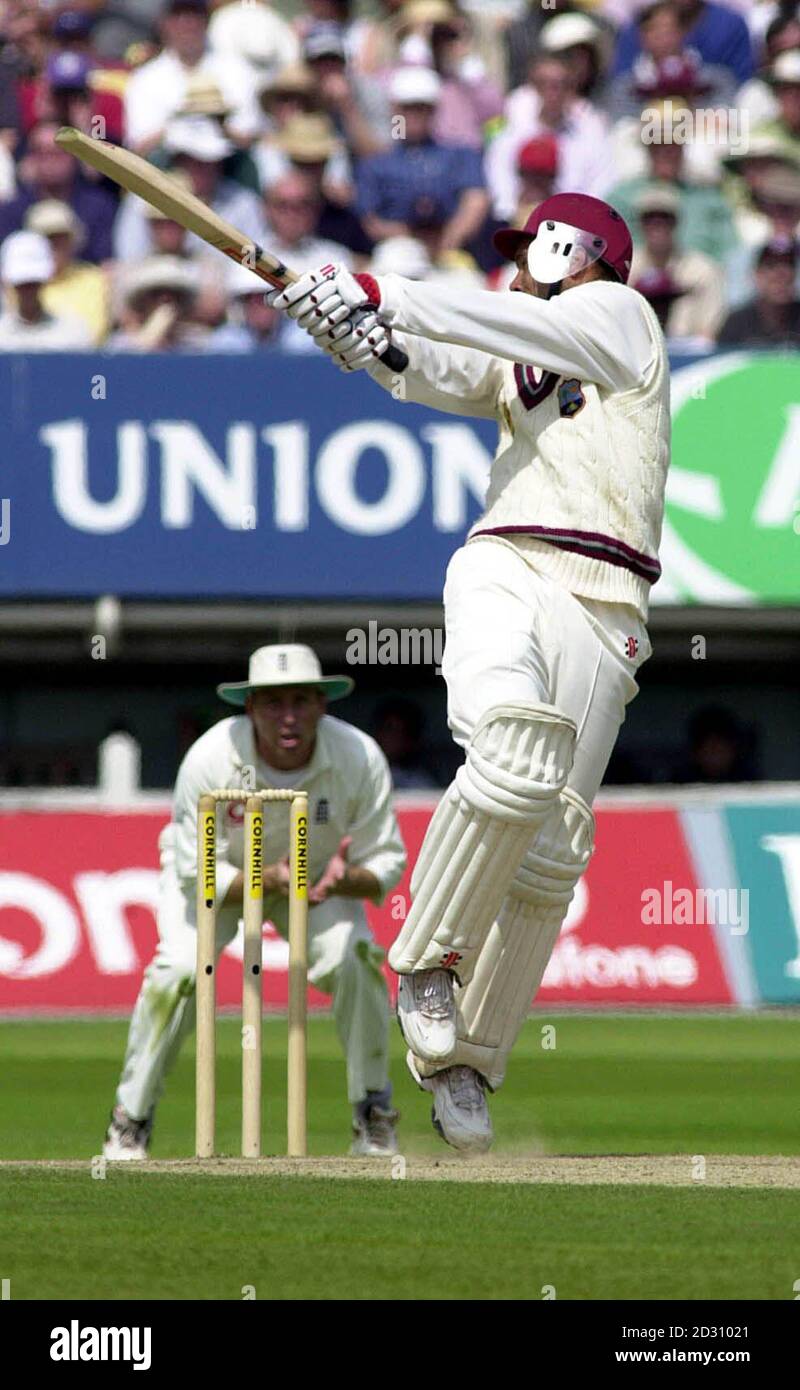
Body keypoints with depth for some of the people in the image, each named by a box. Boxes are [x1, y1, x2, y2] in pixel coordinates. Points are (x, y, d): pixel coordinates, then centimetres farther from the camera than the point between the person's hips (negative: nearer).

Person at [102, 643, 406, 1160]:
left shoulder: (360, 759, -28)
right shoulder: (209, 760, -33)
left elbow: (386, 866, -19)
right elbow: (198, 873, -26)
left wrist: (341, 880, -43)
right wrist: (271, 881, -44)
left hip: (322, 873, 2)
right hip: (214, 872, -2)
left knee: (355, 959, -24)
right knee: (180, 968, -26)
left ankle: (374, 1117, -5)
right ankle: (130, 1122, -8)